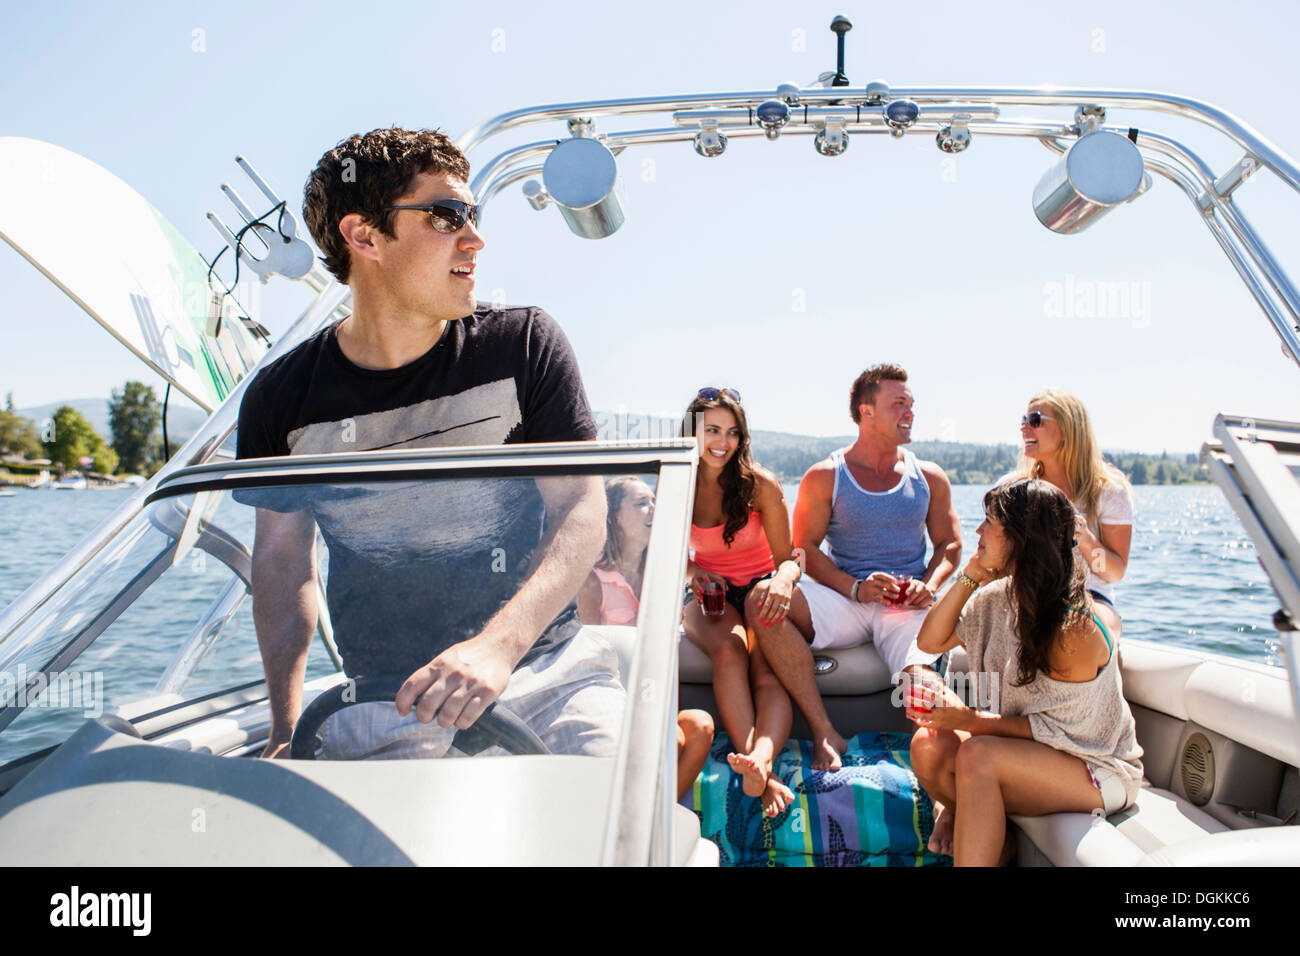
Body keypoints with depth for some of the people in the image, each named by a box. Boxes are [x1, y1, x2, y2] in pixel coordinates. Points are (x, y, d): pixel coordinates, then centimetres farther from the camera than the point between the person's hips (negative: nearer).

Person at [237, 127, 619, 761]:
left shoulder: (524, 345, -2)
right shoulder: (282, 399, 1)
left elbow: (582, 508, -6)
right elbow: (282, 554, 11)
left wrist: (498, 644, -22)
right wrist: (287, 726, 1)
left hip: (541, 669, -1)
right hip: (384, 702, 2)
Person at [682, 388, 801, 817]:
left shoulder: (760, 484, -7)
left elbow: (787, 557, -6)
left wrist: (782, 580, -31)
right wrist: (692, 572, -12)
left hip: (759, 587, 0)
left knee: (768, 668, -32)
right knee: (729, 650, -33)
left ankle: (761, 757, -57)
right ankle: (764, 775, -48)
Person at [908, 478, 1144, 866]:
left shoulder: (1075, 628, -23)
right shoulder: (999, 597, -1)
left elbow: (1059, 730, -19)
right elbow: (930, 641, 3)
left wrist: (972, 721, -22)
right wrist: (969, 577, -6)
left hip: (1096, 768, -7)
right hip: (1025, 746, 7)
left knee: (978, 755, -33)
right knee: (929, 745, -18)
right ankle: (992, 836, 6)